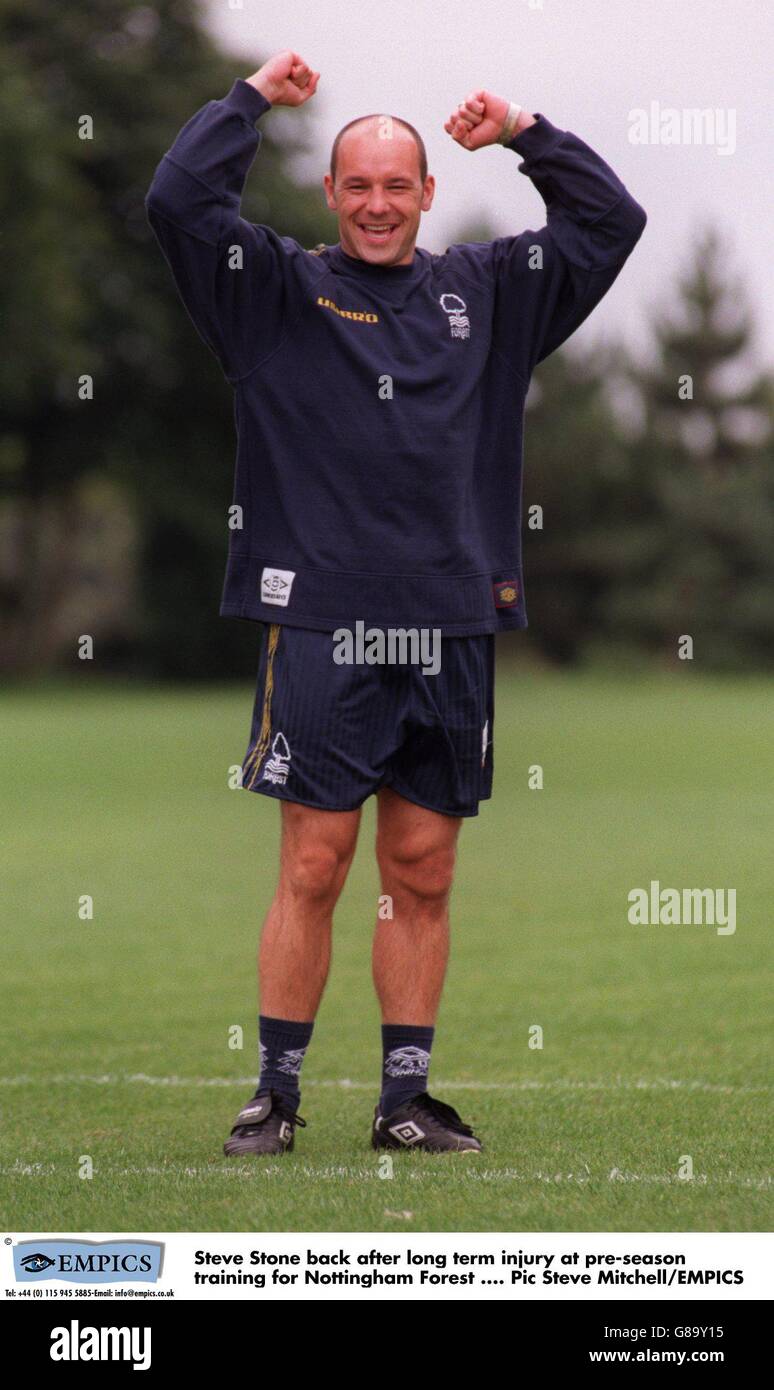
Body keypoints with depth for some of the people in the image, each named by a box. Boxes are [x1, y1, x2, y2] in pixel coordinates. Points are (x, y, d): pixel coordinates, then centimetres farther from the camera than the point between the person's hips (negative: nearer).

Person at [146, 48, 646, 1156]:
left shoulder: (487, 293, 15)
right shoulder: (277, 291, 6)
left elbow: (610, 223, 17)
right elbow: (179, 202, -5)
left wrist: (527, 133, 13)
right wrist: (254, 99, 3)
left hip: (451, 632, 3)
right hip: (320, 626, -3)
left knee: (424, 876, 7)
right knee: (313, 868, -3)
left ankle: (408, 1094, 14)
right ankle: (277, 1092, 5)